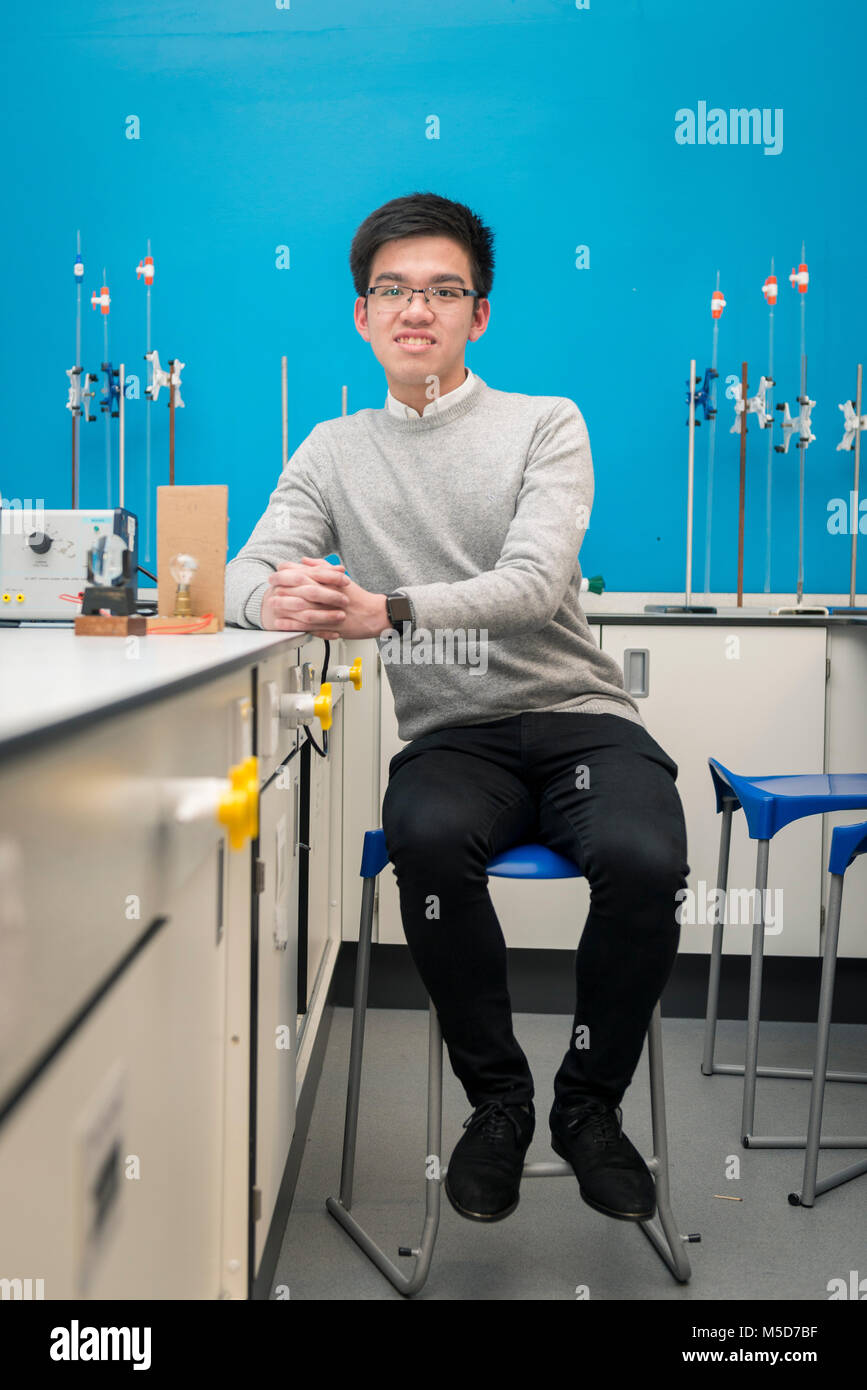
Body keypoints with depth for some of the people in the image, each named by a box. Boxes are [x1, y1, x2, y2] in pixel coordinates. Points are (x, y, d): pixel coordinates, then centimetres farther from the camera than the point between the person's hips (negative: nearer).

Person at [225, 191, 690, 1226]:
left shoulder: (547, 425, 5)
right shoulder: (334, 451, 14)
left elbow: (534, 583, -12)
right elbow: (246, 571, 4)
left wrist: (388, 611, -29)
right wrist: (275, 596, -23)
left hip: (577, 715, -1)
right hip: (451, 736, 1)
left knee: (644, 860, -31)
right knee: (425, 839, -33)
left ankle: (588, 1102, -2)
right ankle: (497, 1098, -8)